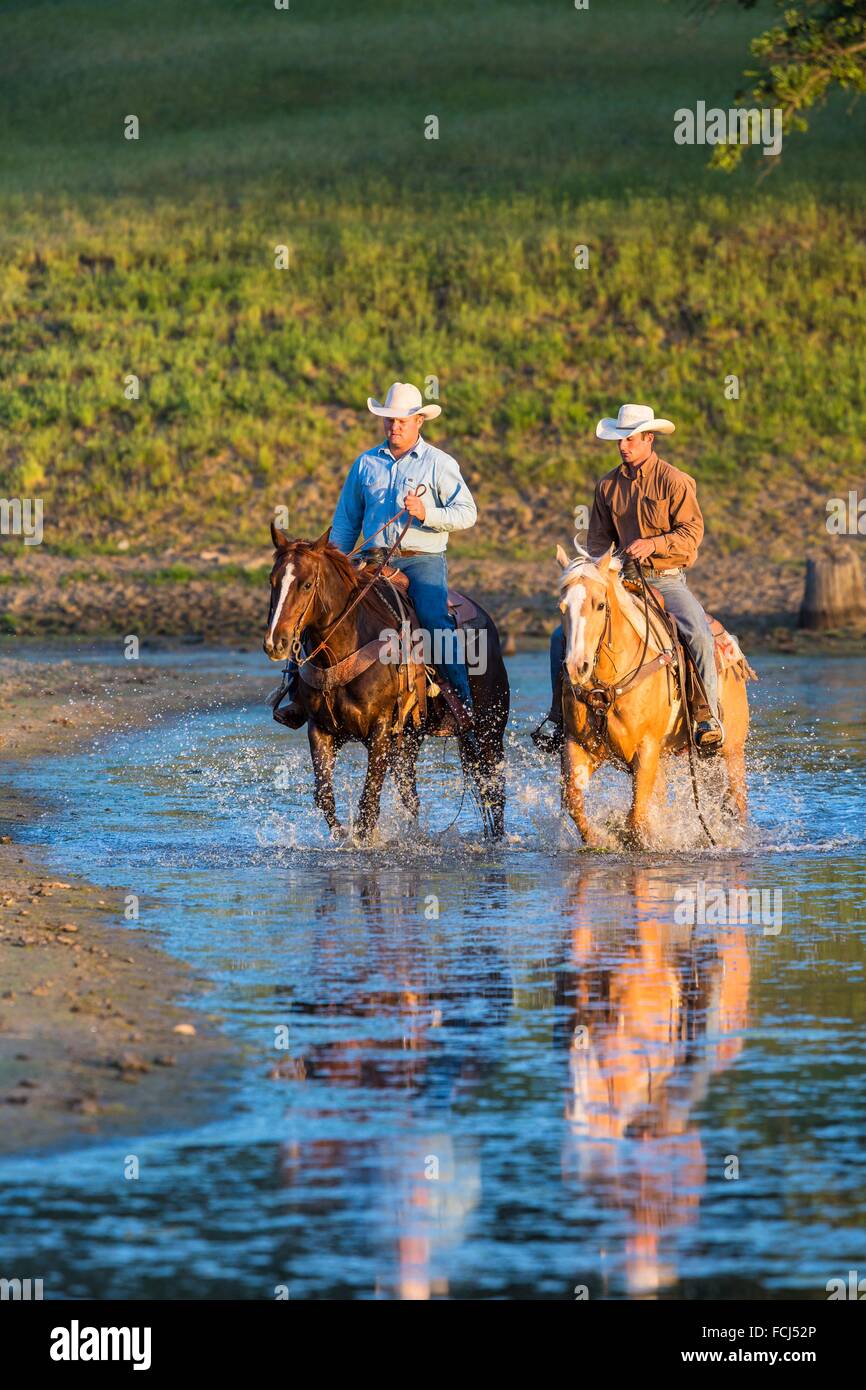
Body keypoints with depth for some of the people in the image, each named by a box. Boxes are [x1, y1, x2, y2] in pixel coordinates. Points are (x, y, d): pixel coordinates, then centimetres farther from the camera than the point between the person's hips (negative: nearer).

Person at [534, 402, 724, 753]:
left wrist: (653, 543, -24)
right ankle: (559, 715, -2)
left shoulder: (674, 481, -5)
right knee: (563, 636, -10)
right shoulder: (608, 485, 8)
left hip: (667, 580, -4)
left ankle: (708, 715, -22)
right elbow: (599, 538, 16)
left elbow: (692, 532, -9)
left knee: (699, 635, -31)